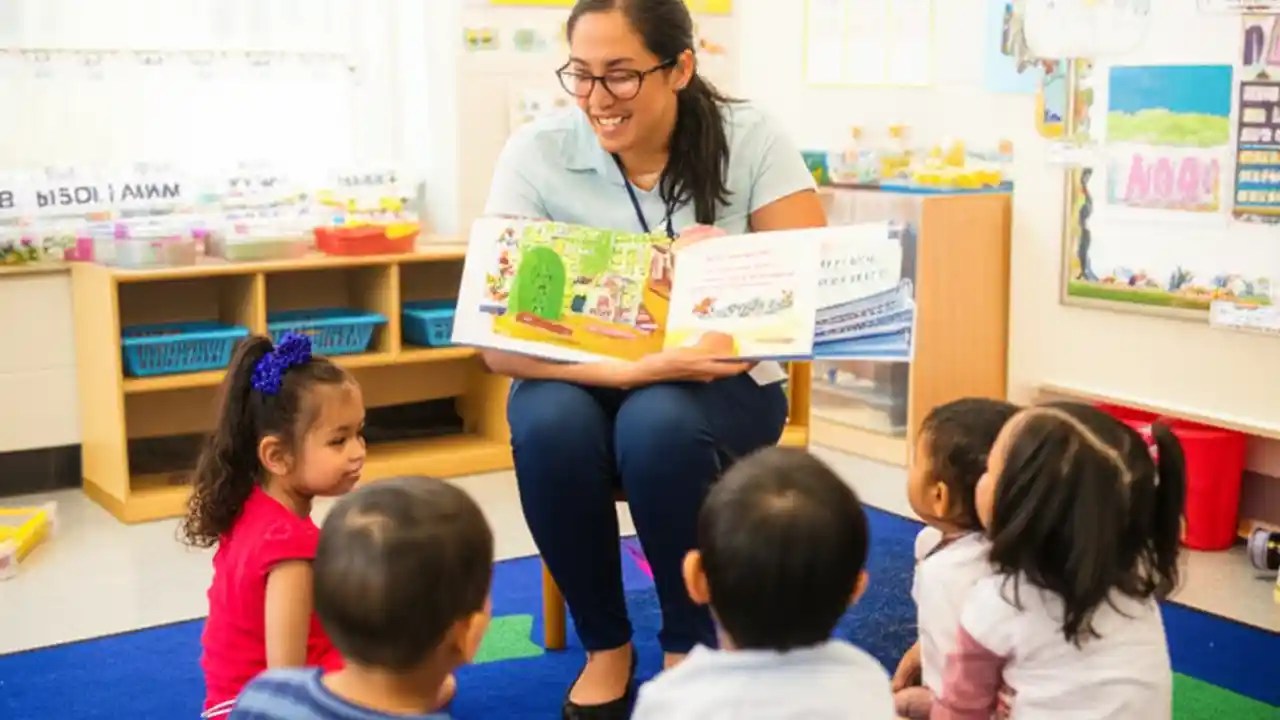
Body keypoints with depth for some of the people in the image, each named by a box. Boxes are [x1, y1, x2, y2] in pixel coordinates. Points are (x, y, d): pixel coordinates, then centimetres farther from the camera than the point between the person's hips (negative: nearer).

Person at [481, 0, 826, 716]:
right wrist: (631, 368, -36)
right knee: (548, 425, -32)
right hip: (588, 384, 1)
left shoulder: (750, 140, -12)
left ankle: (693, 649, -9)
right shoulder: (537, 153, -13)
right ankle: (606, 646, -7)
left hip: (723, 385, -1)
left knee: (659, 425, -34)